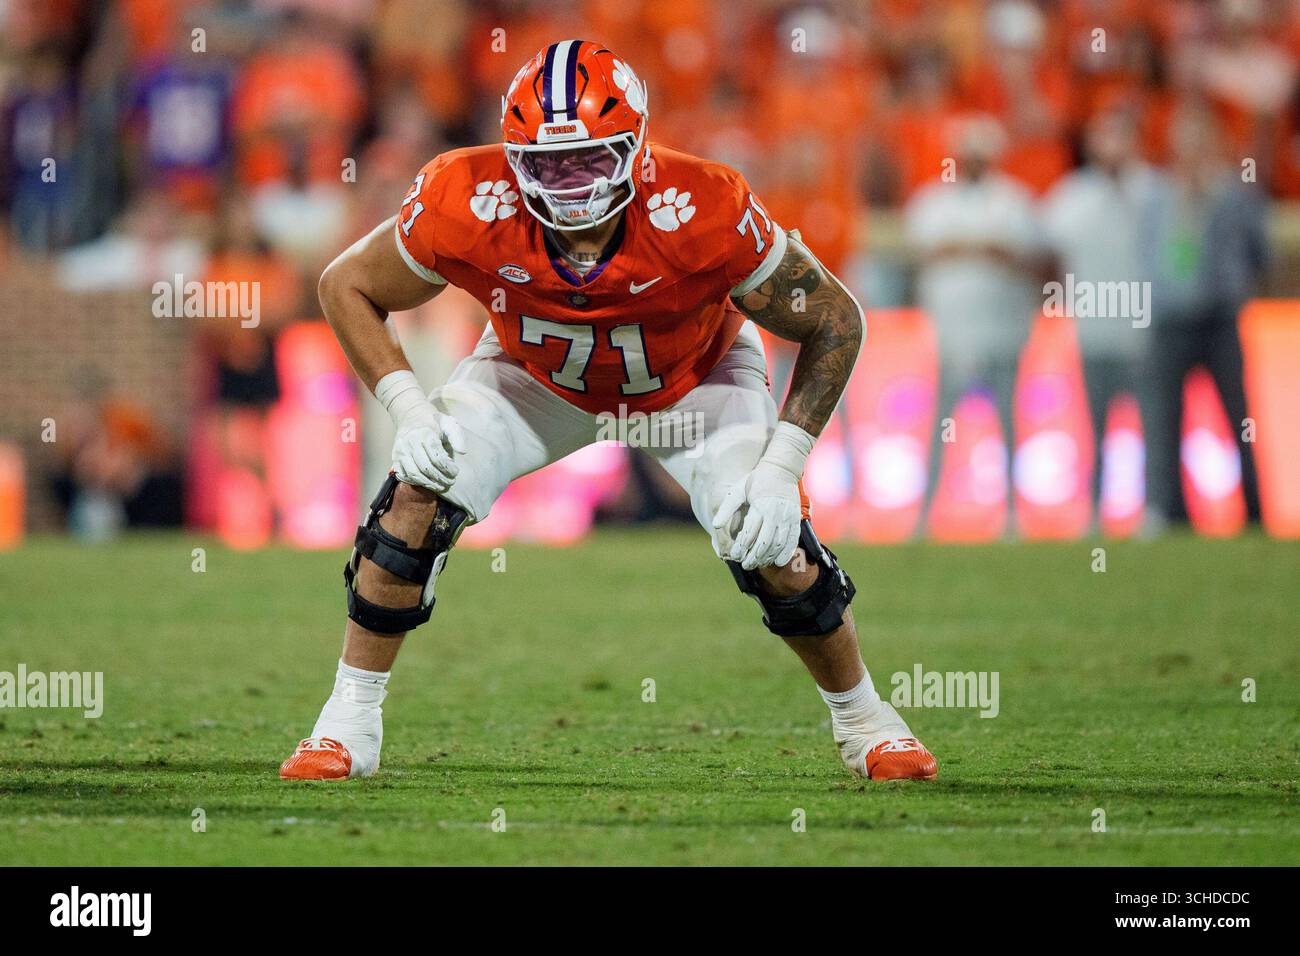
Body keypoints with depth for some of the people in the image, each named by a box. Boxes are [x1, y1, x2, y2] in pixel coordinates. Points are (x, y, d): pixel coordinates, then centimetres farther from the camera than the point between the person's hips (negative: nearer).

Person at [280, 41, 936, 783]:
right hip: (535, 374, 1)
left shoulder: (702, 215, -40)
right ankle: (351, 721, 0)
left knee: (775, 548, -15)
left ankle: (863, 716, 13)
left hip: (692, 380, -1)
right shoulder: (471, 207, -36)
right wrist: (409, 408, -28)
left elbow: (834, 322, -24)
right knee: (416, 504, -18)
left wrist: (780, 467, -30)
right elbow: (347, 287, -16)